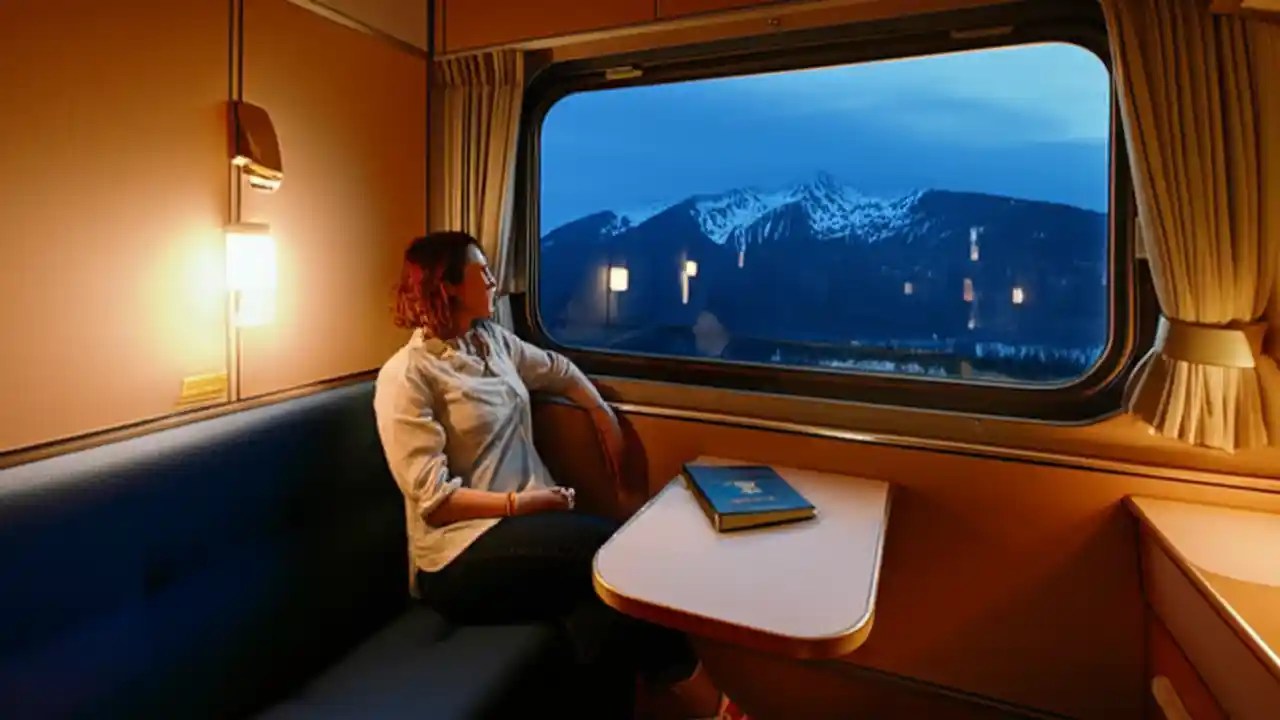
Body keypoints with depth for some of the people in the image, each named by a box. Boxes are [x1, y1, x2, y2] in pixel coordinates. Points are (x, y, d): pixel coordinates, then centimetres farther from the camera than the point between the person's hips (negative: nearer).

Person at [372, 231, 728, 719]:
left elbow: (558, 370, 29)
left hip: (523, 524, 6)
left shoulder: (492, 340, 11)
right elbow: (432, 499, -16)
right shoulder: (407, 374, -11)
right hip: (462, 554, -6)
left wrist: (605, 416, 18)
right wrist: (517, 503, -19)